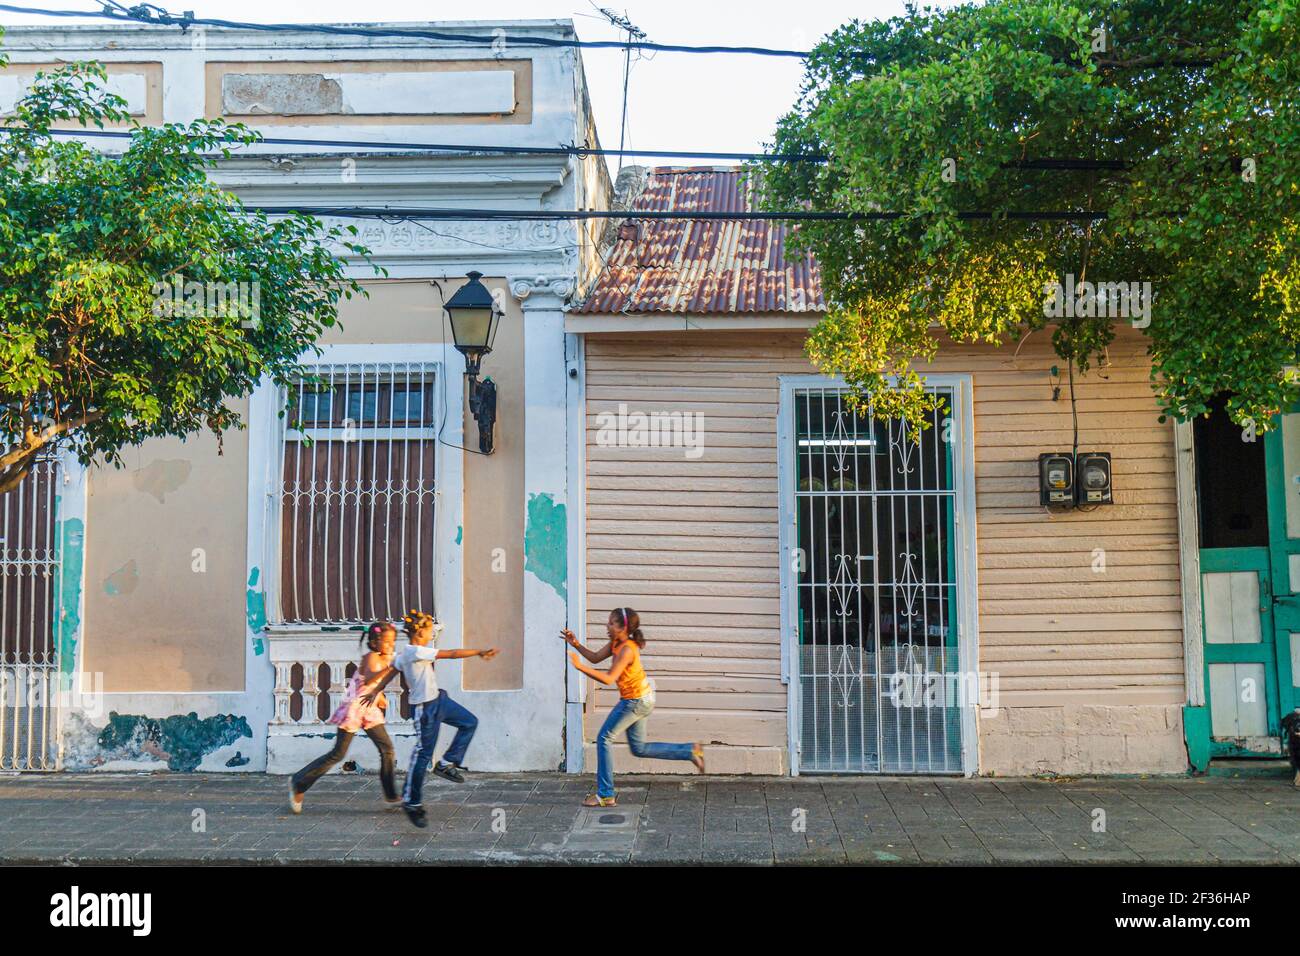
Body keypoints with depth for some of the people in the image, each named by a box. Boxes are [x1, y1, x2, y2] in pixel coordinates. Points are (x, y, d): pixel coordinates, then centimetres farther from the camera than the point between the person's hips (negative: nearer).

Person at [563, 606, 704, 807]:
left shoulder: (626, 650, -24)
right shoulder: (616, 643, 4)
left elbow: (608, 678, -29)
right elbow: (595, 658, 10)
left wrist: (580, 666, -32)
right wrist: (576, 644, -2)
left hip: (635, 701, -10)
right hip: (641, 700, 10)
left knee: (604, 739, -3)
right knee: (639, 749, 16)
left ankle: (605, 794, 2)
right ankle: (690, 751, 19)